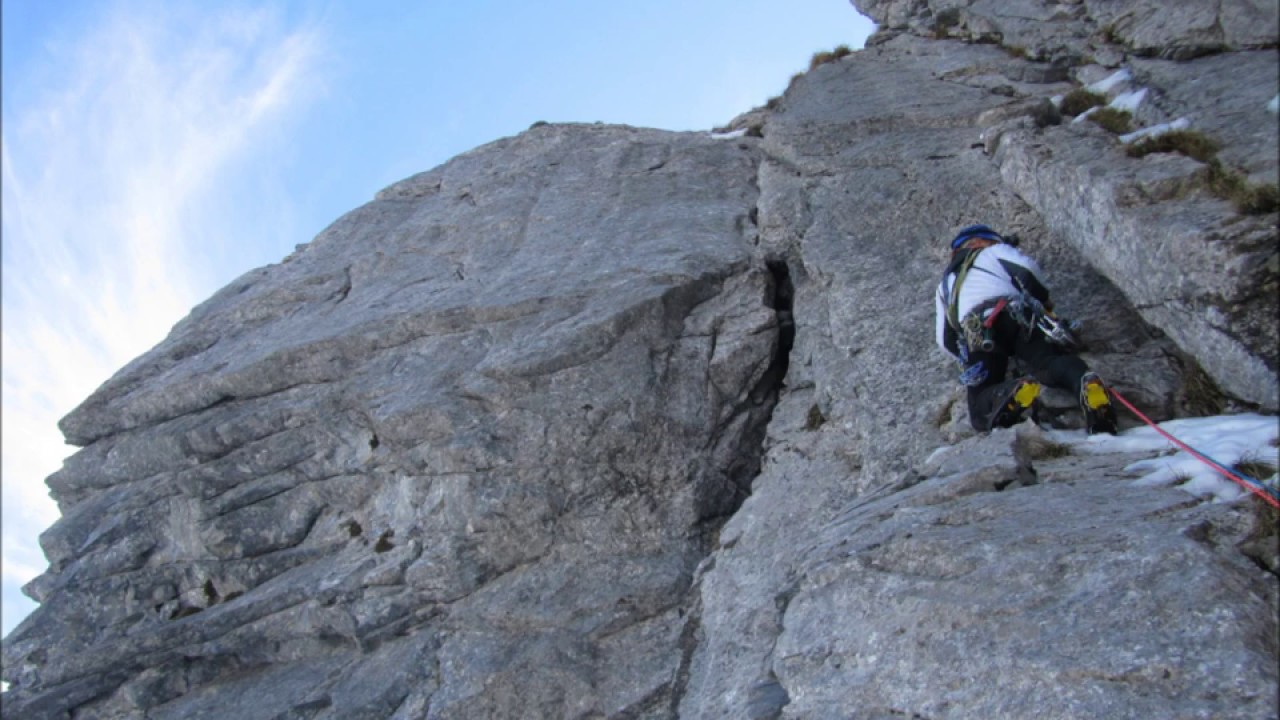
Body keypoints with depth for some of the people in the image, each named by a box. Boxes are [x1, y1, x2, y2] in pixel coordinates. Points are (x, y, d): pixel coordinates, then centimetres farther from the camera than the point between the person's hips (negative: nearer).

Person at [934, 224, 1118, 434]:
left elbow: (945, 341, 35)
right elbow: (1027, 269, 9)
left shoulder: (946, 283, 40)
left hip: (976, 333, 1)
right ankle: (1084, 381, -46)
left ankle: (1013, 392, -37)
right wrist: (1044, 304, 25)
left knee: (982, 412, -4)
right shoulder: (994, 251, 32)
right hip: (1017, 316, -1)